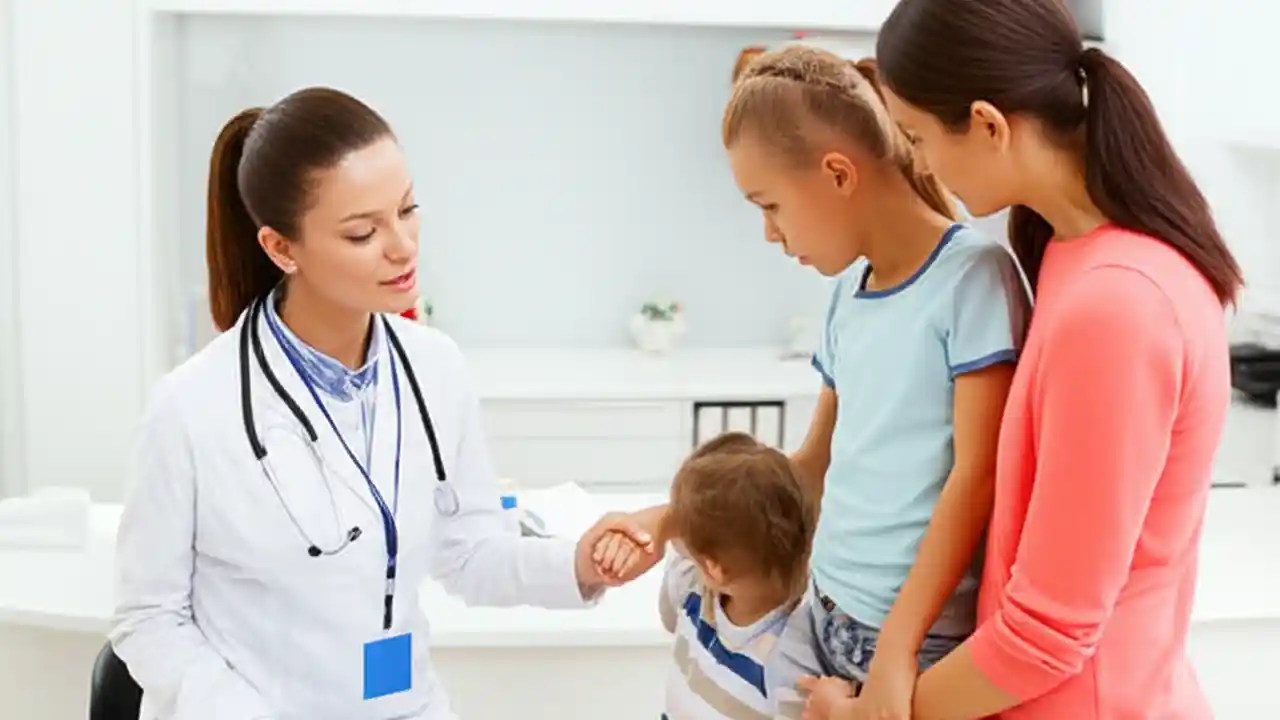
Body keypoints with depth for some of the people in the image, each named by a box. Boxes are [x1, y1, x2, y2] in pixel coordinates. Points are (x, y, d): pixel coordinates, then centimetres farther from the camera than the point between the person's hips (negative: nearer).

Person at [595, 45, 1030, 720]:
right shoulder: (849, 290, 8)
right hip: (830, 619, 6)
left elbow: (975, 477, -15)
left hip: (926, 641, -6)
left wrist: (897, 647, -19)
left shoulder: (972, 274, -12)